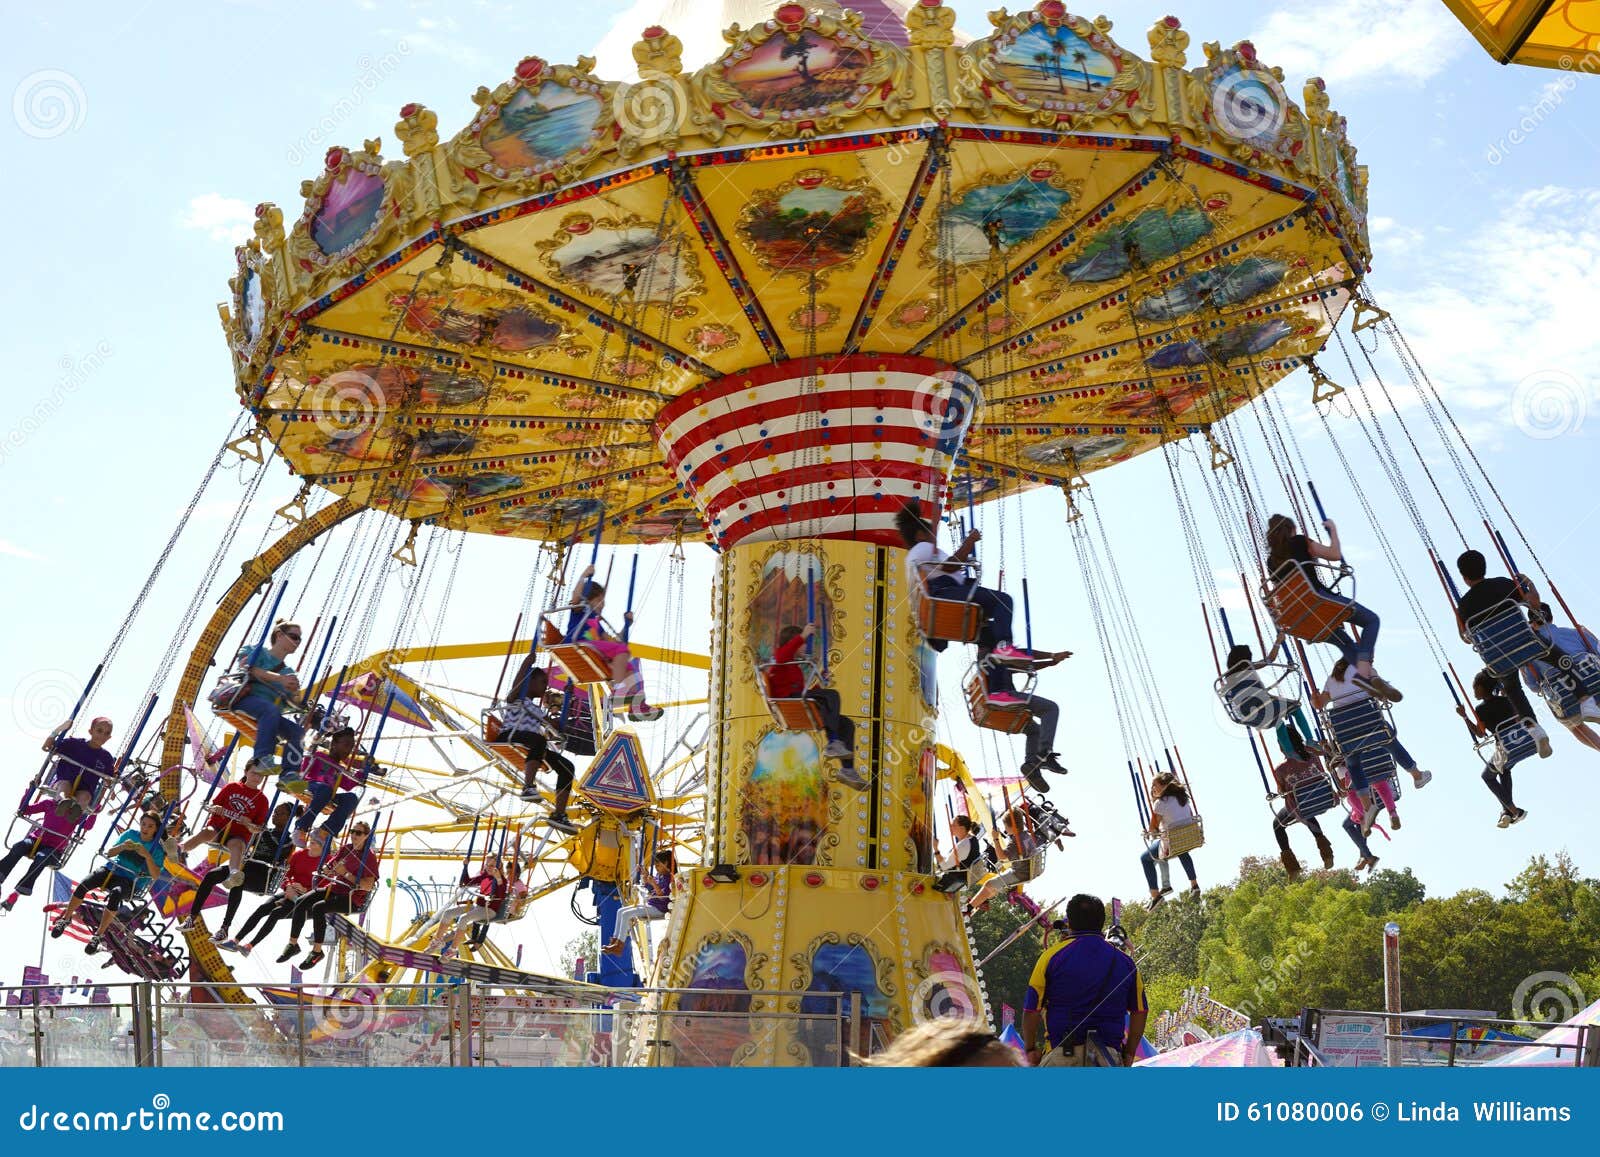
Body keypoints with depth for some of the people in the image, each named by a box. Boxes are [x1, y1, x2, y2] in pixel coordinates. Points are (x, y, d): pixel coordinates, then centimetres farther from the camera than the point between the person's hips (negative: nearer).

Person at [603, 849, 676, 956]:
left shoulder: (669, 878, -15)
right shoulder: (657, 875, 12)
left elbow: (663, 896, -24)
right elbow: (648, 888, 25)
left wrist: (654, 884, -33)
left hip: (658, 909, -10)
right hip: (649, 904, 10)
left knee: (626, 914, -19)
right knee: (620, 911, 5)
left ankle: (619, 947, -16)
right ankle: (614, 941, 2)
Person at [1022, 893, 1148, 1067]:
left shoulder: (1052, 955, -2)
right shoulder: (1124, 960, 8)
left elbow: (1032, 1009, -2)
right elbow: (1140, 1011, 11)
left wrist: (1030, 1049, 9)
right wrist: (1129, 1053, 20)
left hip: (1061, 1054, -3)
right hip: (1109, 1057, 3)